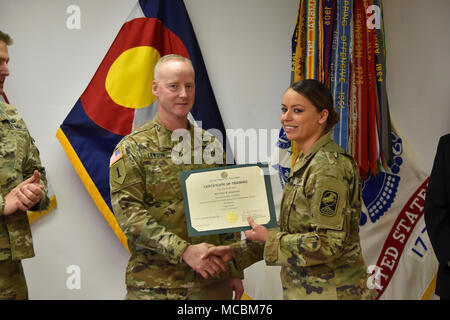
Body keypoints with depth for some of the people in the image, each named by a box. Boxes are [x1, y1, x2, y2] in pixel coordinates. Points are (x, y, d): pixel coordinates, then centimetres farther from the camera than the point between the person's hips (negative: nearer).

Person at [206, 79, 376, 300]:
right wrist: (236, 252, 10)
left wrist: (268, 238, -15)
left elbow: (329, 243, -23)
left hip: (329, 292, -9)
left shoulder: (328, 168, -19)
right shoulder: (305, 162, 10)